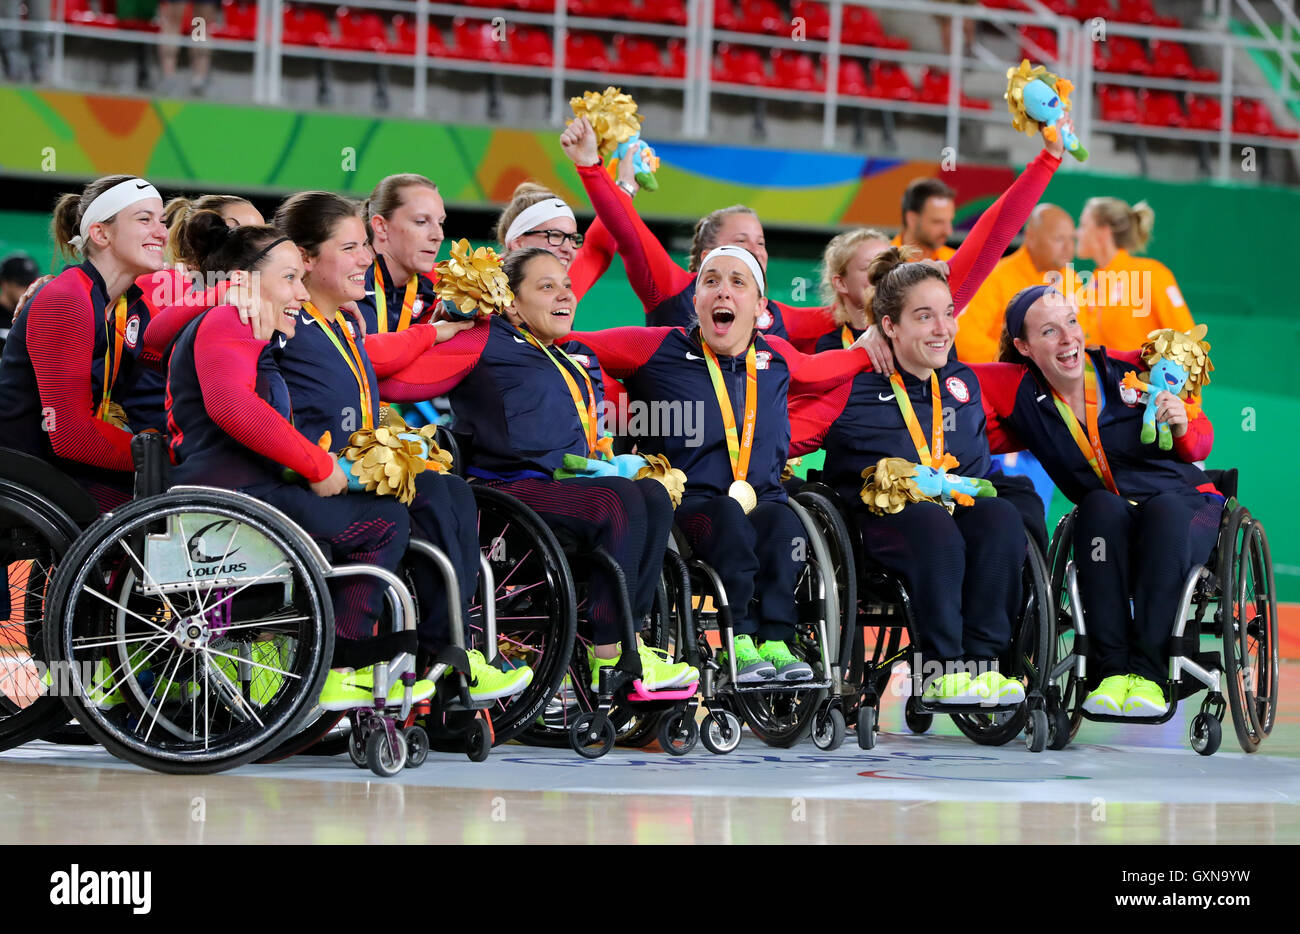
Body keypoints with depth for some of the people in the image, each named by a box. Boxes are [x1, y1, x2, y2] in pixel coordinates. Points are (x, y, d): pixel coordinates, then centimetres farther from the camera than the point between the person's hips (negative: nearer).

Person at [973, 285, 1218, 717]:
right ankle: (1111, 670, -38)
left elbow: (1201, 442, 5)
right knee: (1101, 506, -34)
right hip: (1110, 531, 1)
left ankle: (1148, 673, -39)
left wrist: (1182, 429, -15)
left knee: (1164, 509, -36)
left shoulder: (1134, 370, -2)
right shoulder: (1020, 391, 1)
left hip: (1187, 505, -1)